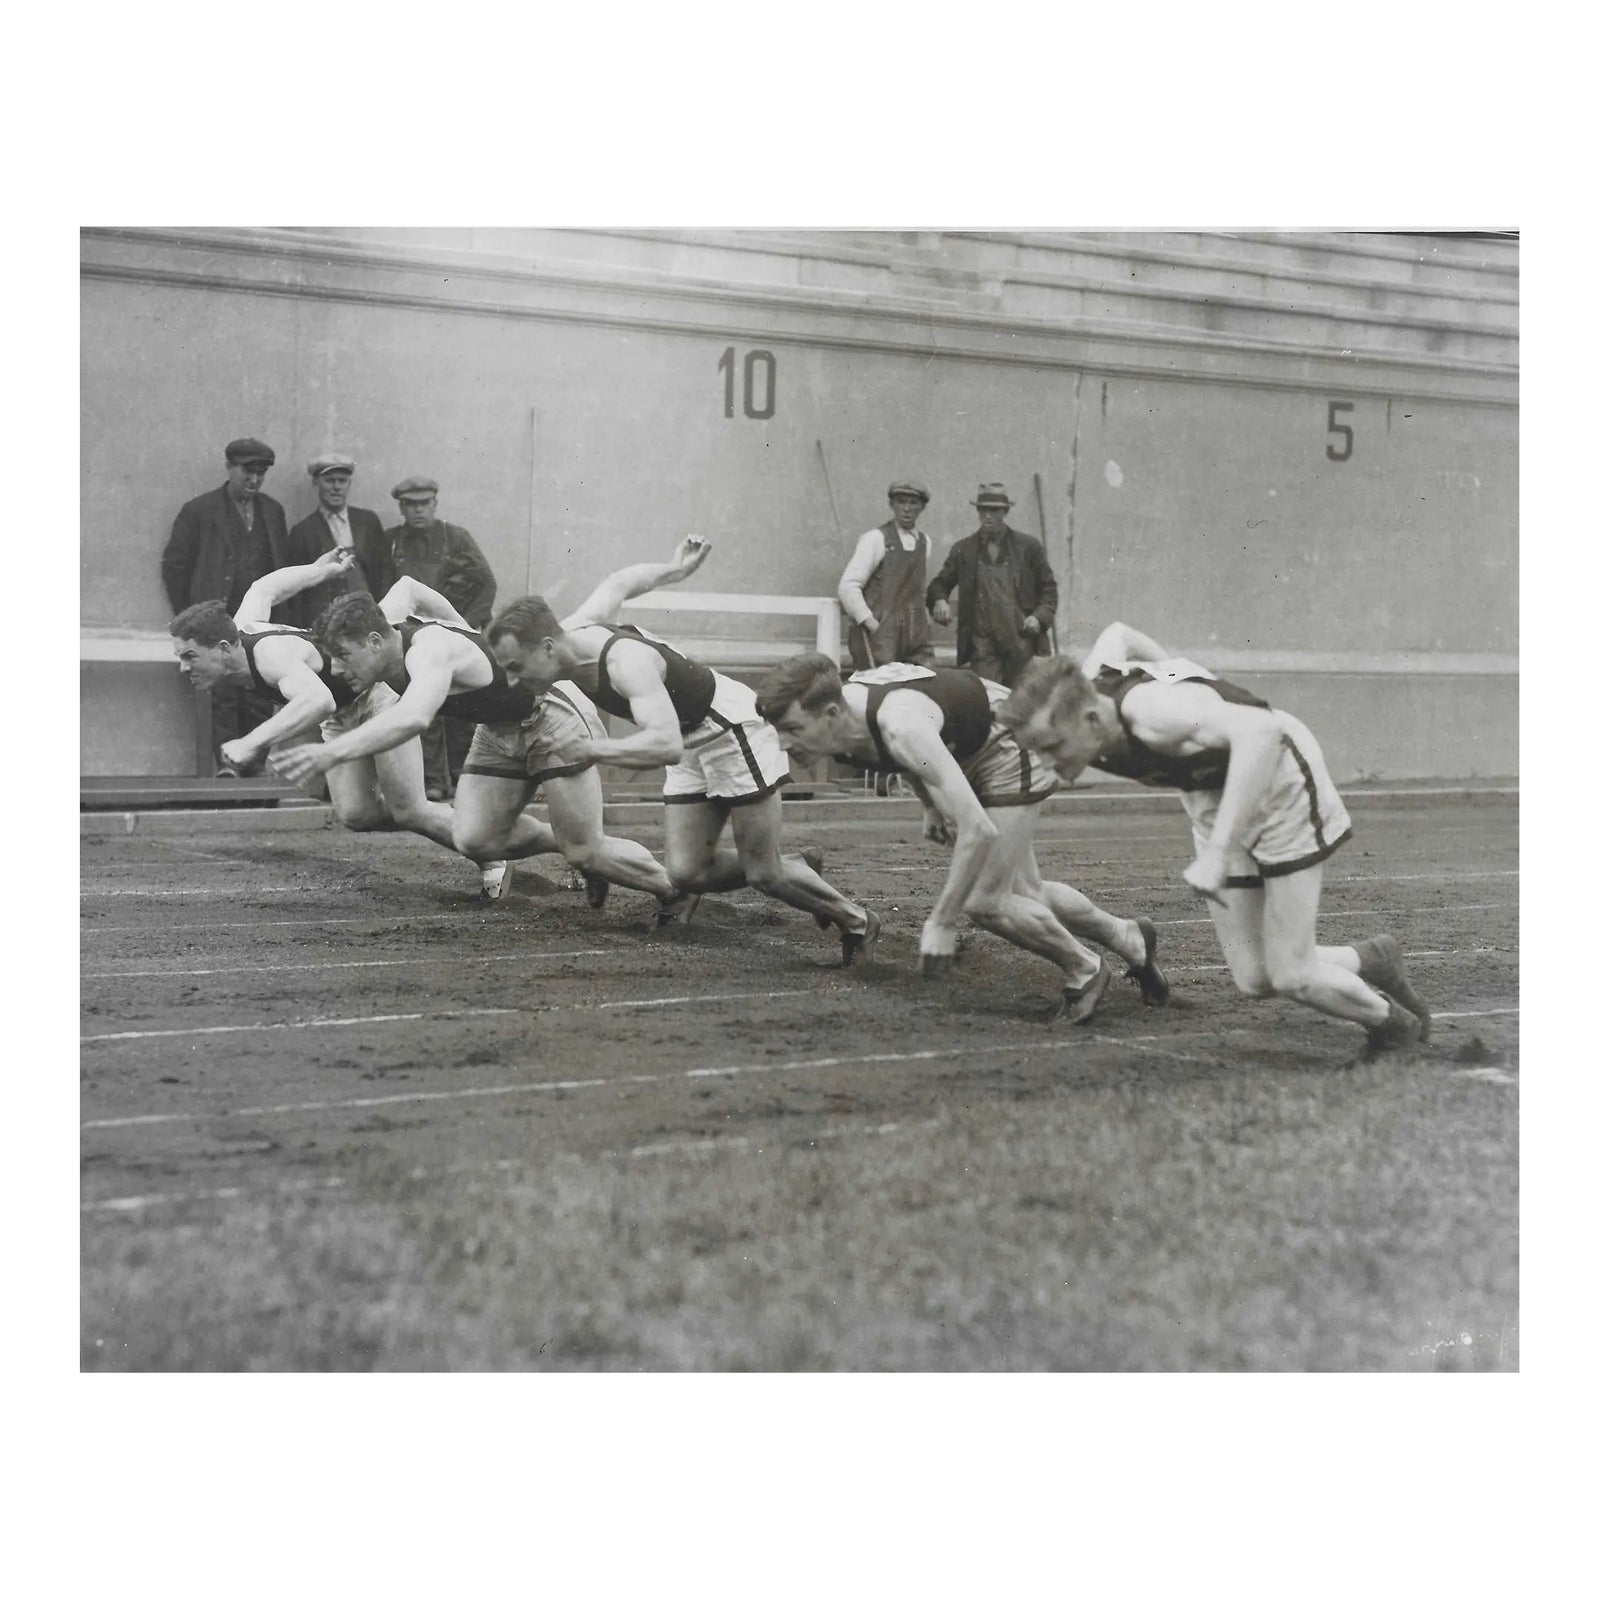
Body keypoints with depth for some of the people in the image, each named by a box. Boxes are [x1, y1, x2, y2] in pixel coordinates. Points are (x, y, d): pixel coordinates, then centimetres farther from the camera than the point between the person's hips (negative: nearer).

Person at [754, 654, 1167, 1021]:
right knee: (1024, 895, 15)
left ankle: (1084, 969, 13)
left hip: (1011, 751, -8)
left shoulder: (902, 729, -43)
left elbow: (979, 831, -44)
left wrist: (940, 924, -39)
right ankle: (1128, 938, 38)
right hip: (962, 754, 8)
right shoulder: (837, 704, -20)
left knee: (984, 902, -12)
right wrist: (931, 806, 7)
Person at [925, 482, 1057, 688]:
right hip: (982, 643, 0)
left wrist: (1040, 616, -5)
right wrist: (940, 600, -8)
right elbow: (940, 583, 16)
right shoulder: (963, 549, 10)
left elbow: (1047, 587, 12)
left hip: (1021, 639, 0)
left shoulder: (1029, 546, 7)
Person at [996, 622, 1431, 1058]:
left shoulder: (1153, 711, -40)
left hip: (1279, 784, -7)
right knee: (1254, 981, 2)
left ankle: (1396, 1023, 24)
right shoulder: (1082, 691, -17)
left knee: (1291, 979, -5)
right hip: (1212, 795, 7)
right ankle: (1373, 960, 28)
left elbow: (1260, 731, -54)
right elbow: (1117, 633, 6)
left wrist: (1217, 851, -54)